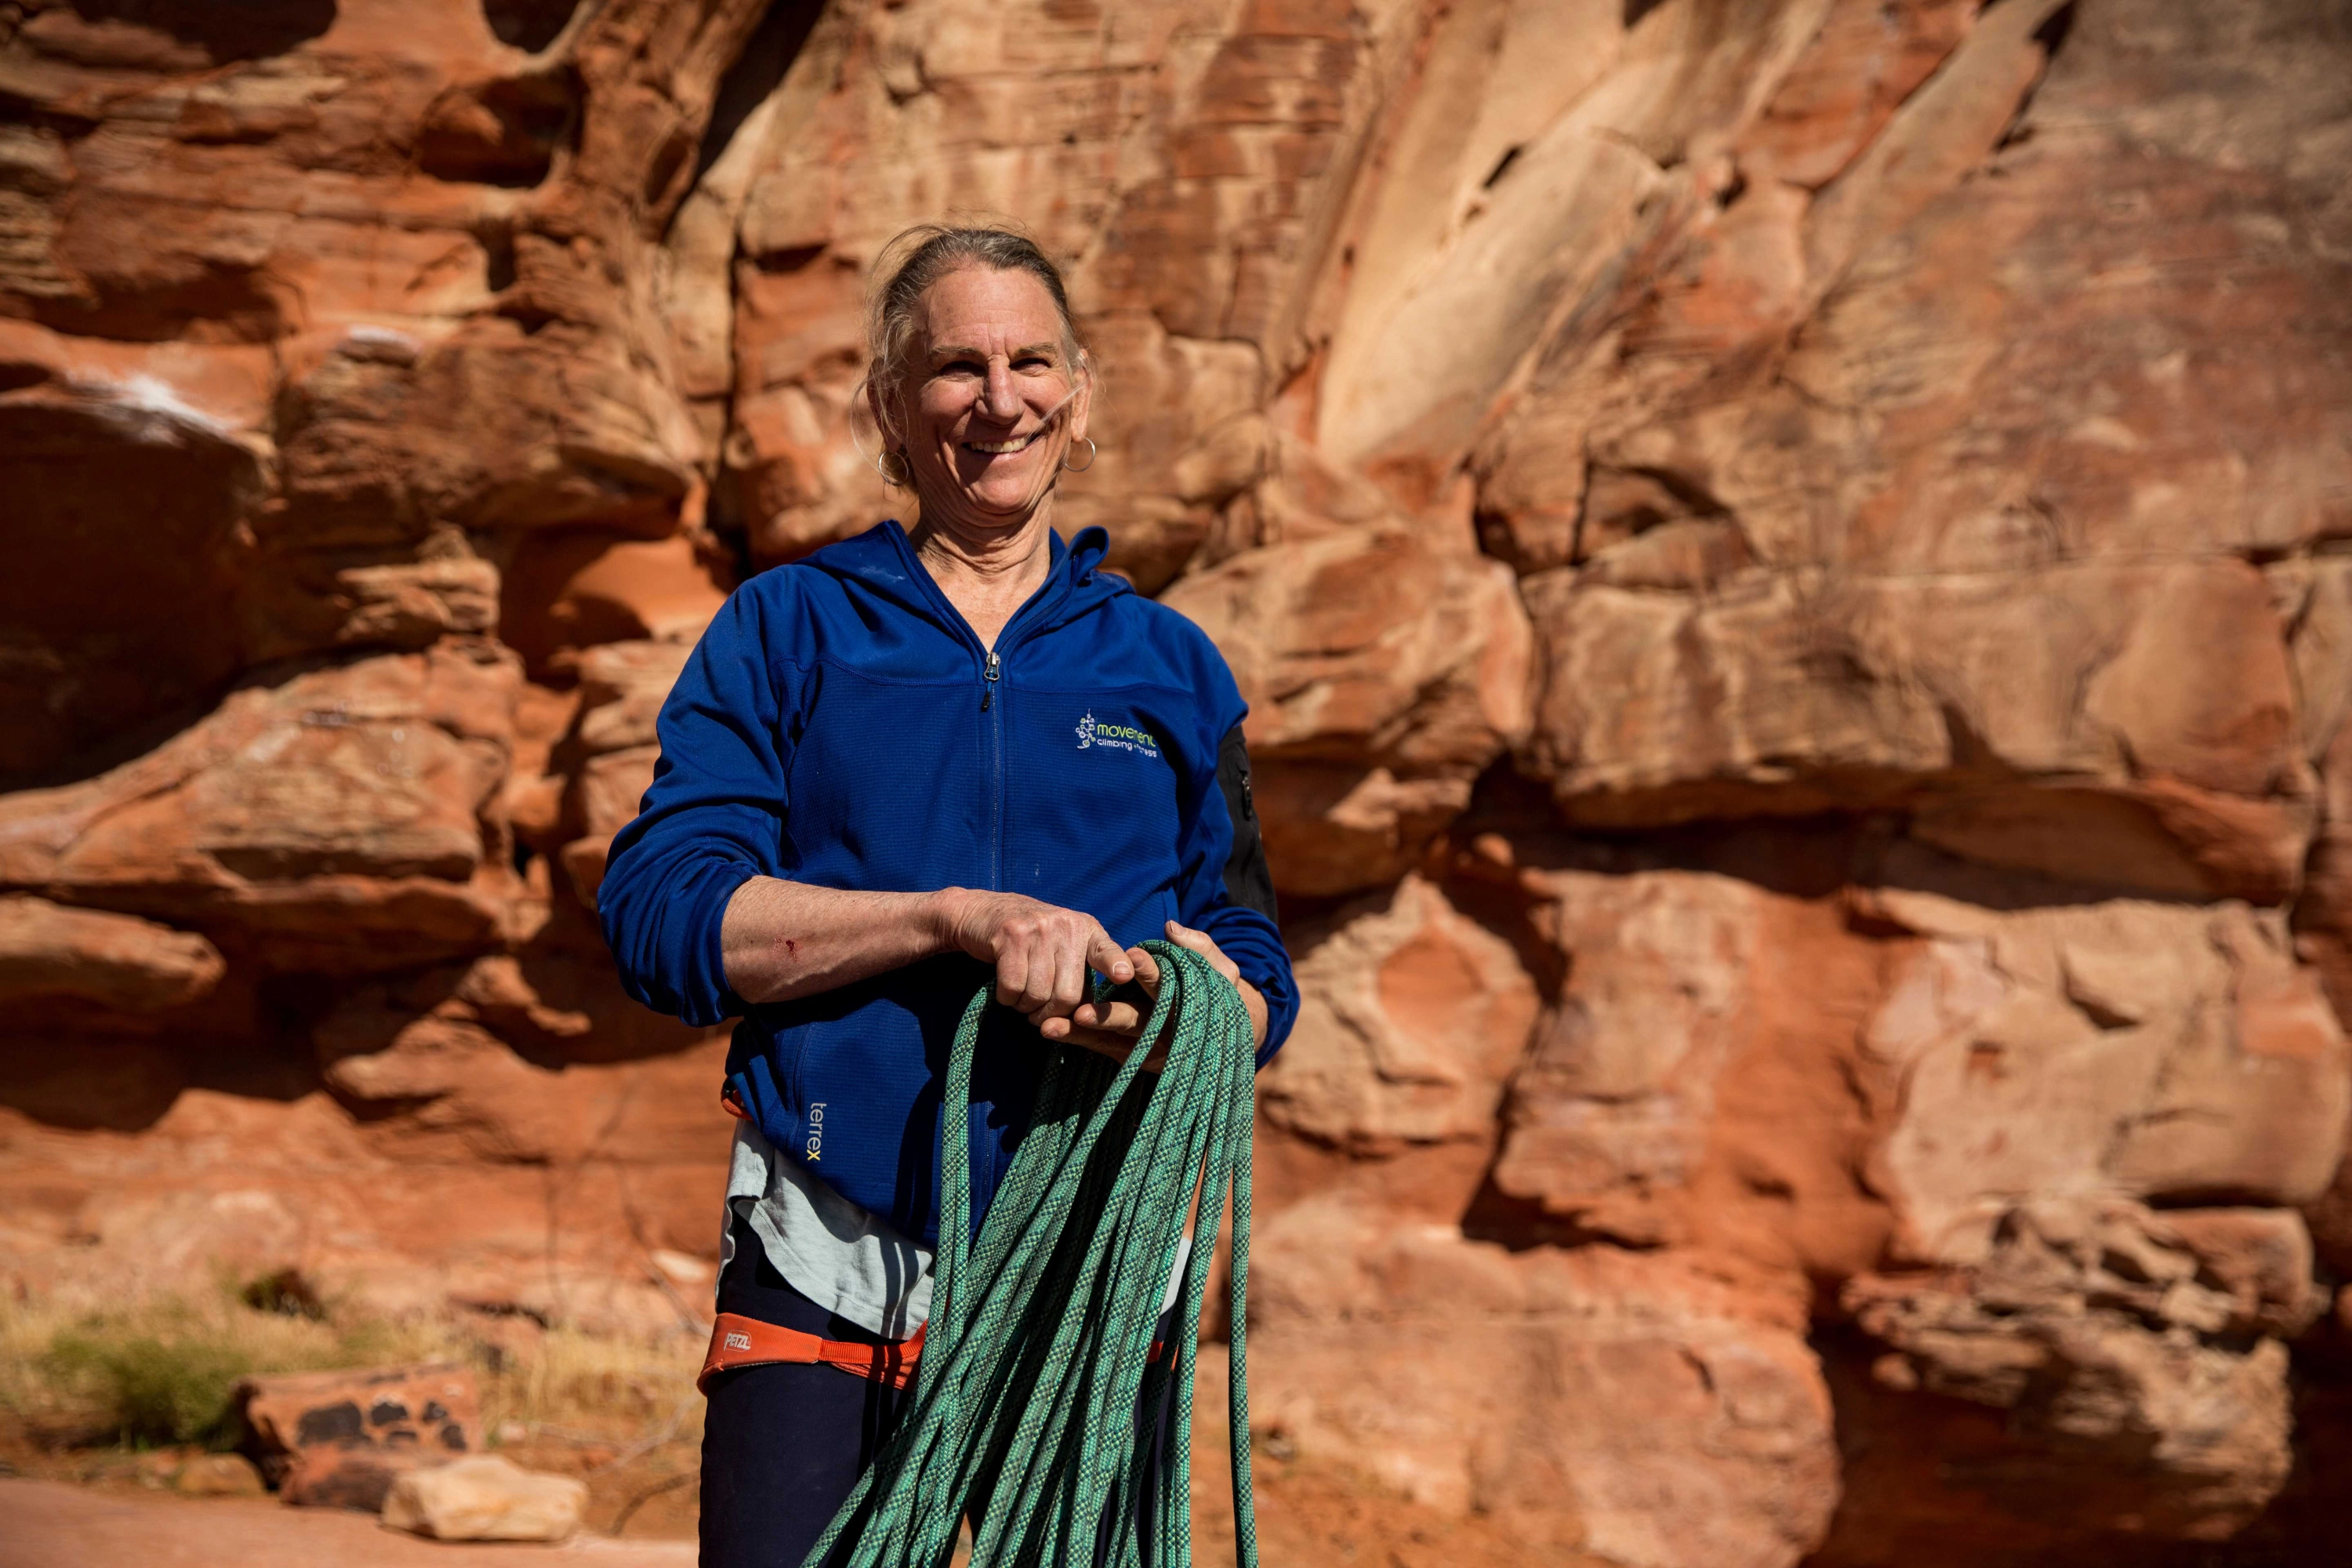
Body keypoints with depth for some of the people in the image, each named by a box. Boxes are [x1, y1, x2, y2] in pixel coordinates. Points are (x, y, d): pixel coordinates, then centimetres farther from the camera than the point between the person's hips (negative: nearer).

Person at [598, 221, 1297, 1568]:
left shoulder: (1169, 666, 15)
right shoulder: (786, 630, 10)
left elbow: (1259, 984, 12)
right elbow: (657, 912, -3)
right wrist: (961, 917, -16)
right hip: (826, 1281, -1)